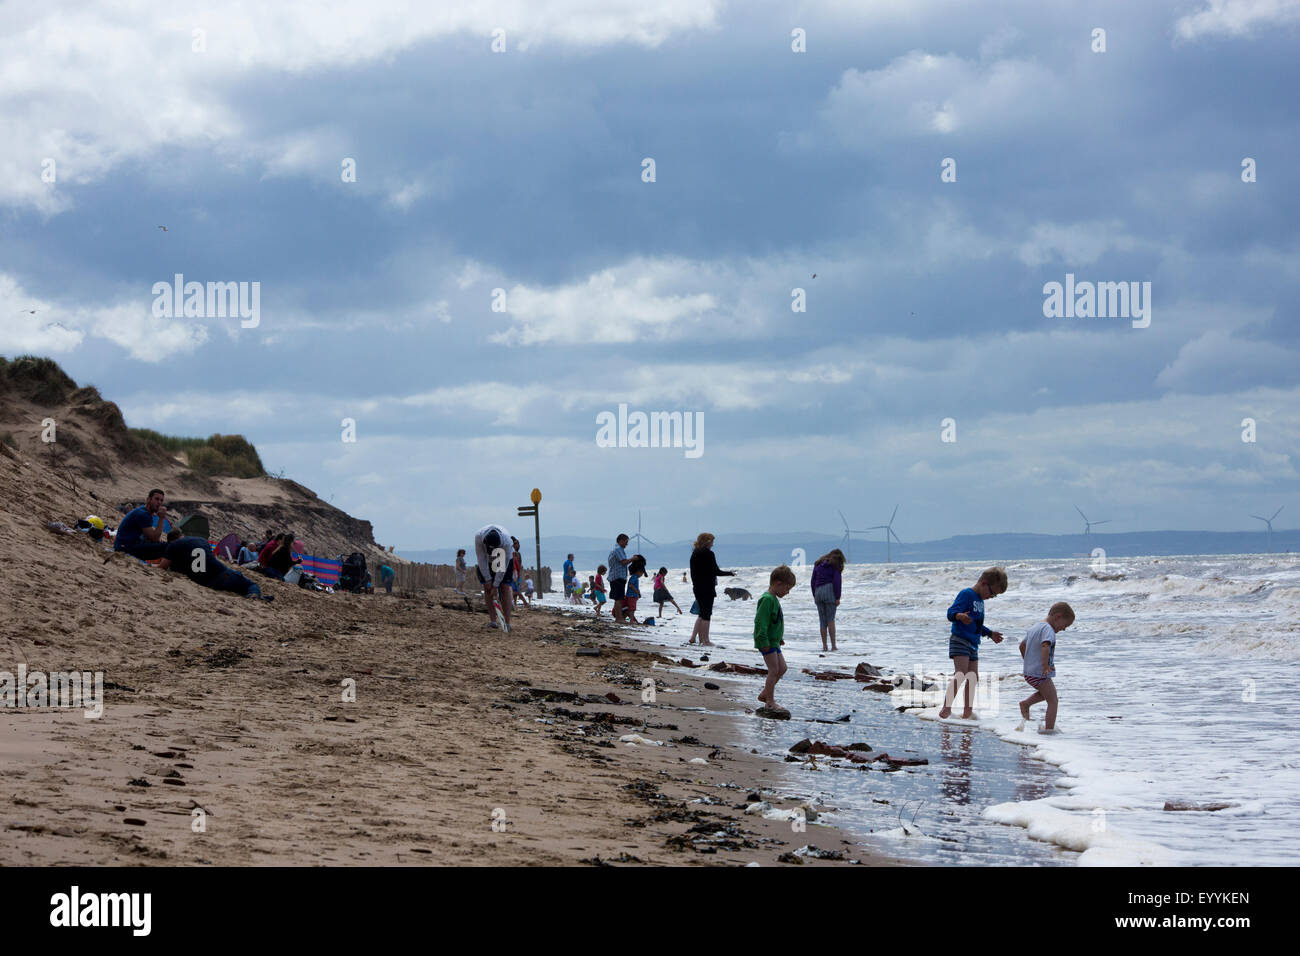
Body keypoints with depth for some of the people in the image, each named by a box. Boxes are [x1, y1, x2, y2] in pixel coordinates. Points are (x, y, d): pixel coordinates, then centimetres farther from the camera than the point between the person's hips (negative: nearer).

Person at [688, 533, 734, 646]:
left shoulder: (694, 554, 8)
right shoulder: (708, 554, -13)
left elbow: (692, 572, 12)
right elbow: (716, 571, -12)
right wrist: (730, 573, 1)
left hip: (697, 588, 7)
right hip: (707, 588, -7)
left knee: (702, 613, 17)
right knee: (706, 614, -1)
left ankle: (693, 636, 11)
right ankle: (705, 640, 2)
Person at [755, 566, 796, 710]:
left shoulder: (774, 599, 14)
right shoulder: (767, 599, -19)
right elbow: (761, 622, -24)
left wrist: (779, 638, 25)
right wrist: (764, 641, -26)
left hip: (773, 641, 10)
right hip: (767, 642, -10)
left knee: (782, 668, 14)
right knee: (774, 670, -7)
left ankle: (765, 694, 23)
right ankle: (770, 701, -1)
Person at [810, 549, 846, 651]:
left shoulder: (818, 564, 16)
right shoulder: (836, 566, 1)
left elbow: (813, 581, 13)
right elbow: (836, 581, -7)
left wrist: (814, 596, 15)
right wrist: (838, 597, -6)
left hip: (818, 592, 4)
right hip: (830, 592, -4)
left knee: (822, 621, 7)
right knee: (831, 619, -2)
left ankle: (824, 646, 5)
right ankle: (833, 645, -6)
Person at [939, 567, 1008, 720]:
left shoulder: (980, 599, 19)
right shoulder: (966, 594, -10)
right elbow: (951, 612, -22)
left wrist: (990, 633, 39)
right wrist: (960, 616, -42)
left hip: (973, 644, 9)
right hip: (960, 641, -9)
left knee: (973, 678, 9)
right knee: (961, 674, -22)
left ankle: (967, 711, 18)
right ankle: (946, 708, -26)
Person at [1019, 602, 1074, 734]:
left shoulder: (1035, 628, 14)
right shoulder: (1048, 629, -17)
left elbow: (1022, 645, 26)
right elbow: (1045, 646, -37)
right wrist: (1045, 666, -40)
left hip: (1029, 672, 9)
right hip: (1040, 674, -9)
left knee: (1045, 692, 30)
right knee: (1053, 701, -2)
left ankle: (1026, 703, 17)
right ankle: (1049, 728, -6)